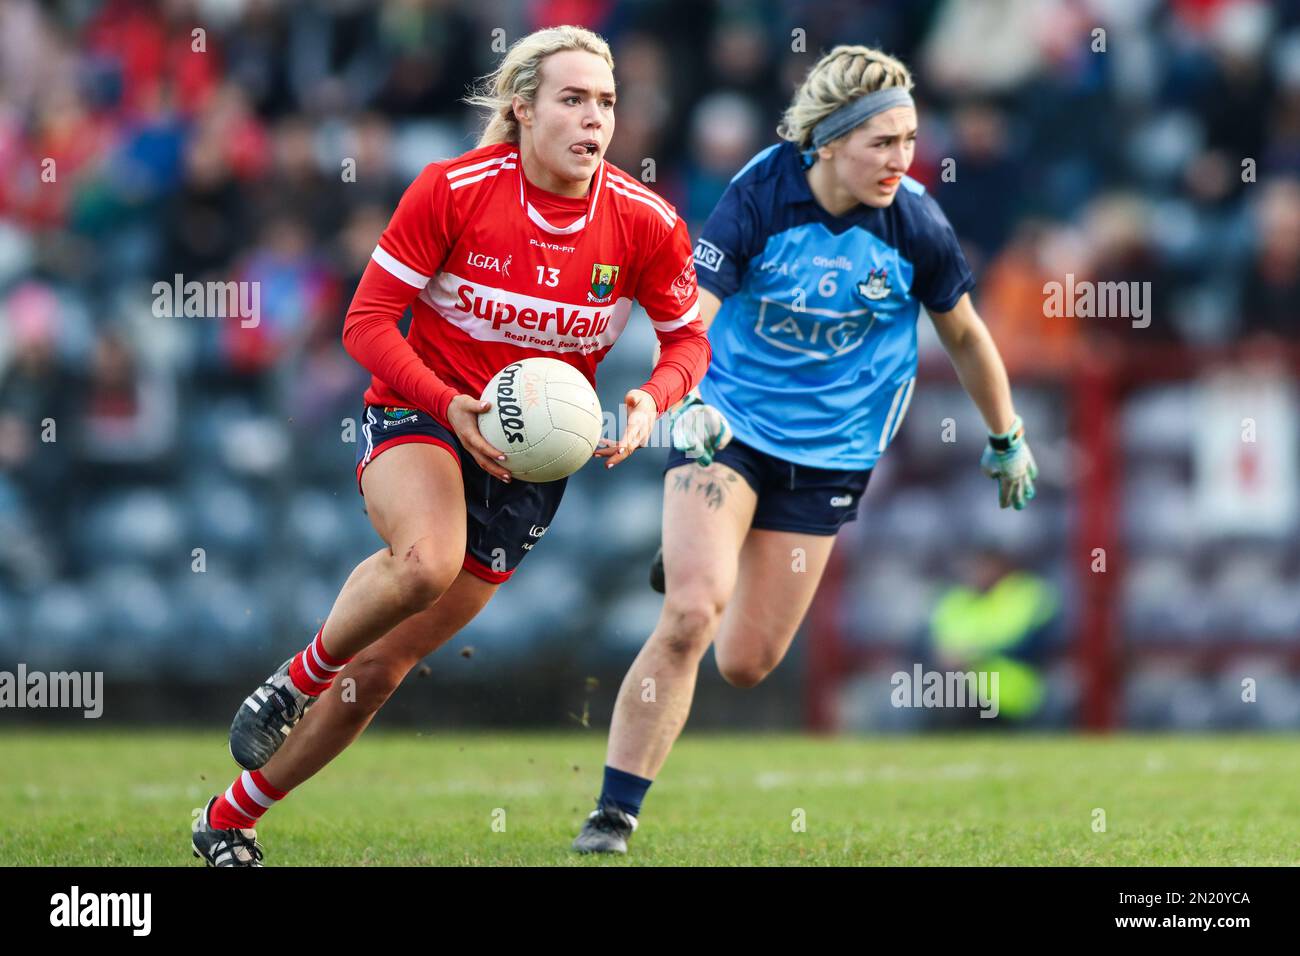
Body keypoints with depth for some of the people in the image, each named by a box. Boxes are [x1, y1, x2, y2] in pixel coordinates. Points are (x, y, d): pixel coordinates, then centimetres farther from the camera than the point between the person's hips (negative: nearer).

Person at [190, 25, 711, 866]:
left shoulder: (645, 223, -9)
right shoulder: (453, 190, -15)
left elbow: (689, 336, 6)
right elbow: (367, 321, -10)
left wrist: (652, 403, -16)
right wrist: (453, 408, -23)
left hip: (530, 462, 3)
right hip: (416, 413, -3)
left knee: (378, 670, 3)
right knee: (426, 559, -38)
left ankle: (229, 822, 21)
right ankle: (299, 676, -9)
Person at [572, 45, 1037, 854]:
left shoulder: (915, 224, -12)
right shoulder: (761, 196, -18)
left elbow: (964, 333, 6)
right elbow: (689, 311, -24)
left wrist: (1008, 439, 16)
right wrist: (688, 403, -43)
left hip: (831, 449, 2)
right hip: (728, 425, -2)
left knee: (746, 665, 4)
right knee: (690, 616, -23)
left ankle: (699, 562, 41)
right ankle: (615, 813, -11)